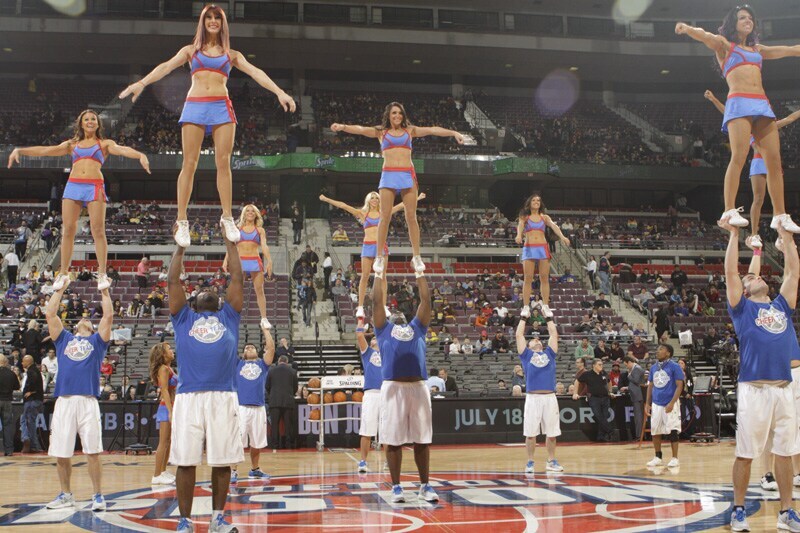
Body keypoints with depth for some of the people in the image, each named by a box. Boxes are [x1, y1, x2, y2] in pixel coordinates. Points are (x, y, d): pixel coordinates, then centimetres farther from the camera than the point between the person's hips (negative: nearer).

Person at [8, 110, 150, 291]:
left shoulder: (104, 143, 14)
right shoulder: (72, 144, 20)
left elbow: (122, 150, -5)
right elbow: (46, 150, 14)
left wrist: (140, 155, -25)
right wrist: (20, 150, 4)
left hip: (95, 187, -2)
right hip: (73, 186, 3)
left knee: (98, 230, -8)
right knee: (68, 230, -1)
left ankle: (102, 274, -8)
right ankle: (63, 273, 5)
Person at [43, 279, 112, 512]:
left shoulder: (97, 340, 18)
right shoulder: (63, 339, 22)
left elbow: (108, 317, 7)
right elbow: (50, 314, 15)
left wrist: (104, 291, 13)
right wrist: (61, 288, 21)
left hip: (88, 401, -2)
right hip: (64, 400, 2)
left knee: (92, 452, -4)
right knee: (61, 454, 5)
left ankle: (98, 495, 5)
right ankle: (65, 495, 20)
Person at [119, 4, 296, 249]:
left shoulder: (231, 54, 18)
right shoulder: (191, 50, 17)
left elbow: (255, 72, 6)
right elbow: (167, 66, 4)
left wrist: (279, 92, -7)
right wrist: (141, 83, -11)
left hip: (221, 107, 1)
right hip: (194, 106, -1)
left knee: (223, 163, -6)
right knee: (189, 164, -6)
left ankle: (227, 218, -2)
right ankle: (182, 221, -4)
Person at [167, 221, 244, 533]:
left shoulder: (228, 316, 20)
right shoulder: (183, 318, 19)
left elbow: (237, 278, 17)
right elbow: (173, 281, 15)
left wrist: (230, 243, 20)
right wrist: (181, 247, 19)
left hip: (223, 397, 1)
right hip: (188, 396, -1)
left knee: (223, 461, 3)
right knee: (185, 461, -1)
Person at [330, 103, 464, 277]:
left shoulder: (410, 130, 15)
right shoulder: (381, 132, 12)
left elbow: (432, 130, 8)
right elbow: (361, 129, -1)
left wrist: (453, 133, -2)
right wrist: (343, 127, -18)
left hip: (408, 175, 1)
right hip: (388, 175, -1)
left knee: (411, 216, -2)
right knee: (385, 216, -5)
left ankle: (416, 257, 3)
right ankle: (379, 257, 0)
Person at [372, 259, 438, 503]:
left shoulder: (417, 327, 24)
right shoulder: (384, 329, 18)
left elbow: (426, 300, 22)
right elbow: (378, 302, 14)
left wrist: (420, 275, 25)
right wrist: (379, 276, 20)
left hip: (418, 387, 2)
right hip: (393, 387, -2)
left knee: (422, 439, 6)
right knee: (394, 440, 2)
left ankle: (425, 486, 14)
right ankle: (396, 487, 11)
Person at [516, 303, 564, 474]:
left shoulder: (549, 353, 17)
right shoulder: (526, 355, 12)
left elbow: (554, 334, 16)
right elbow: (519, 335, 8)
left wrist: (548, 317, 22)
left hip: (550, 397, 2)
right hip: (533, 398, -2)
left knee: (551, 432, 7)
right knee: (531, 433, 1)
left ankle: (551, 462, 20)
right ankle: (530, 463, 12)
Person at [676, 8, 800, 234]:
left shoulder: (757, 49, 29)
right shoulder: (724, 44, 12)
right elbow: (705, 36, -9)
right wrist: (687, 28, -30)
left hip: (762, 105, 6)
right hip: (739, 103, -6)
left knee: (774, 161, -1)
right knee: (739, 156, -21)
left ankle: (780, 216, 3)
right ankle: (729, 211, -25)